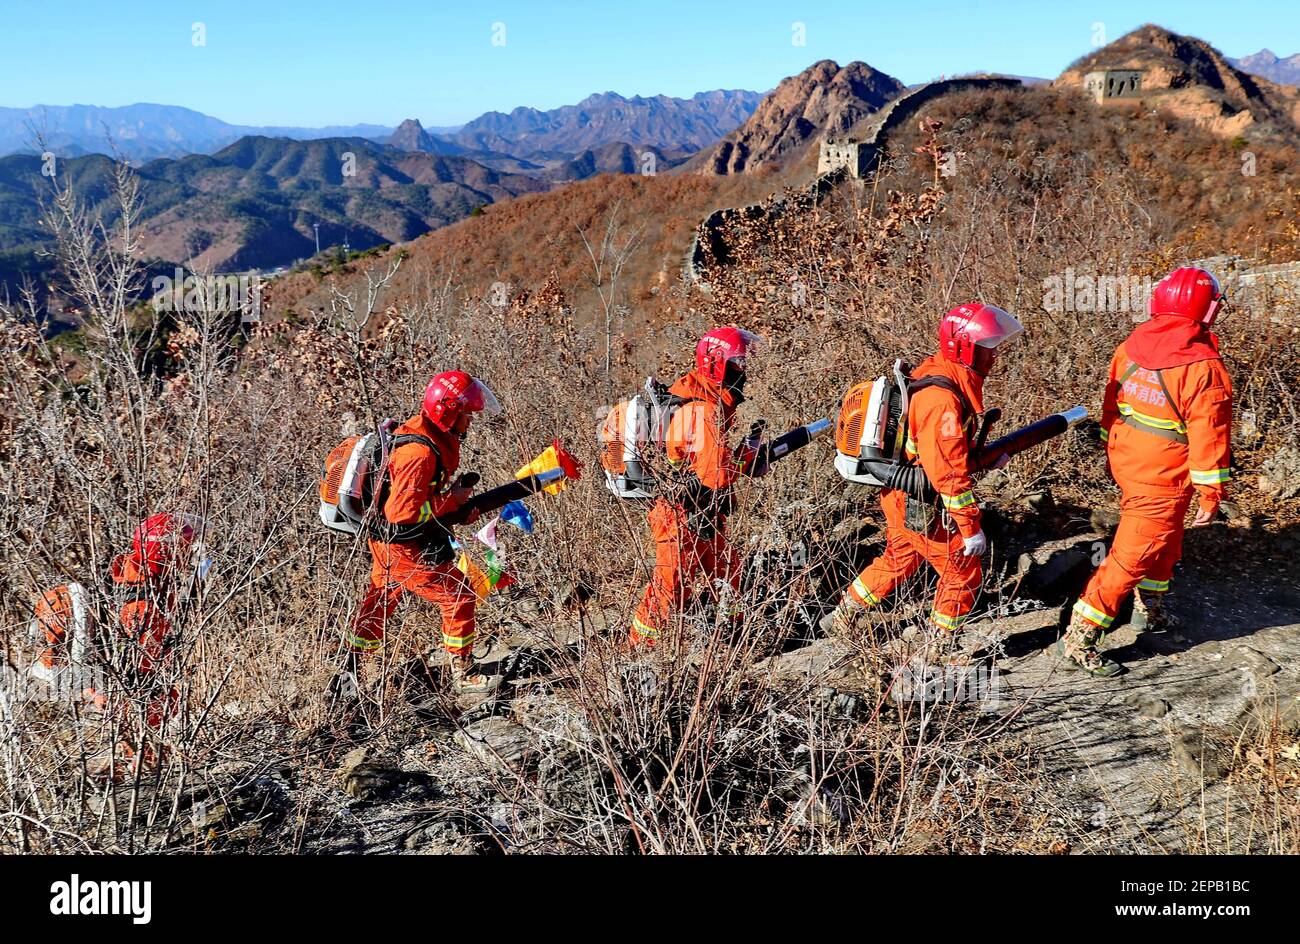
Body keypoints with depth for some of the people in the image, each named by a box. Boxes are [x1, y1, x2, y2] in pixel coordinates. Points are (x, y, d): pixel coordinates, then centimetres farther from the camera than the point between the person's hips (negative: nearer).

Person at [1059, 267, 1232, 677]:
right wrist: (1211, 493, -9)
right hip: (1163, 481, -8)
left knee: (1164, 543, 28)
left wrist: (1112, 456, 22)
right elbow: (1208, 436, -18)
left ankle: (1149, 611, 47)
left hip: (1127, 465, 8)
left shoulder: (1130, 348, -2)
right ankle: (1078, 640, 3)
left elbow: (1111, 408, 9)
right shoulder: (1204, 367, -22)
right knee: (1134, 557, 0)